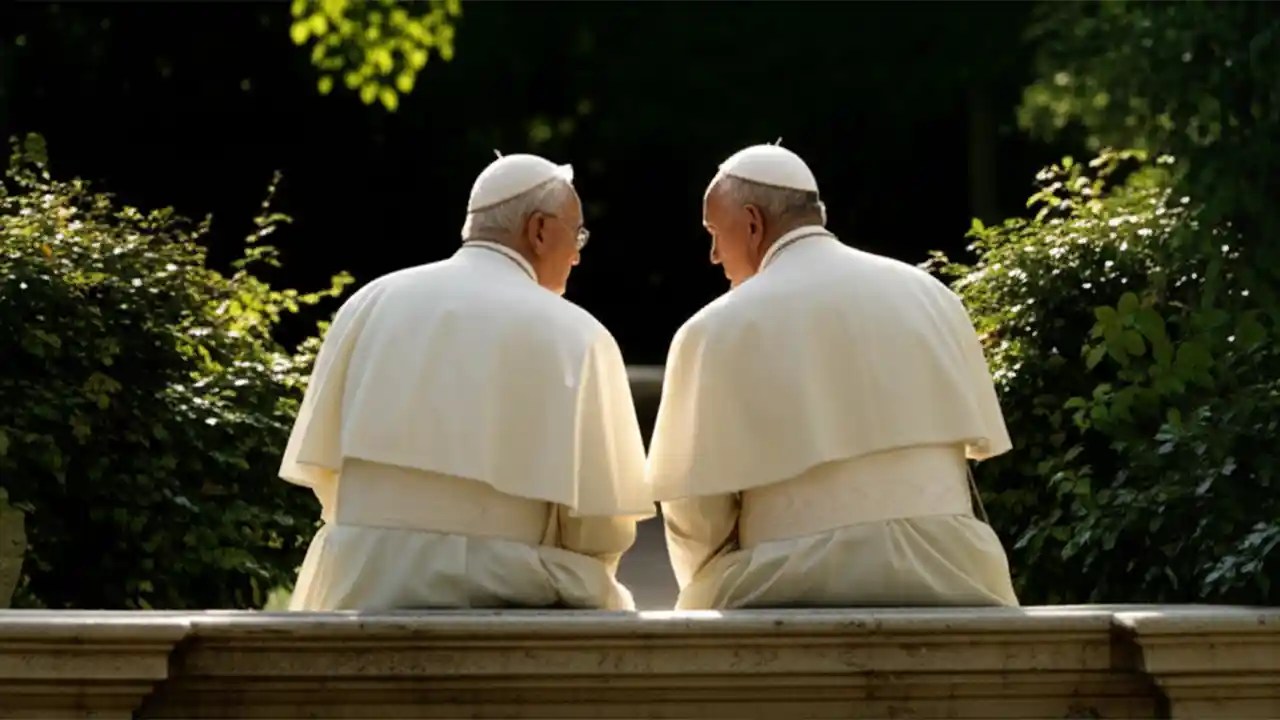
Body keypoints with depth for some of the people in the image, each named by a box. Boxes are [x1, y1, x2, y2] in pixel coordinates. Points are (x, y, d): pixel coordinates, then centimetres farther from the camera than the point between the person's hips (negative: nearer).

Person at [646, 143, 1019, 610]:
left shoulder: (718, 331, -2)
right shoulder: (930, 296, 11)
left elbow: (695, 510, -1)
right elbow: (977, 442, 17)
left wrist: (714, 590, 17)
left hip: (798, 578, -4)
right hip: (947, 568, 4)